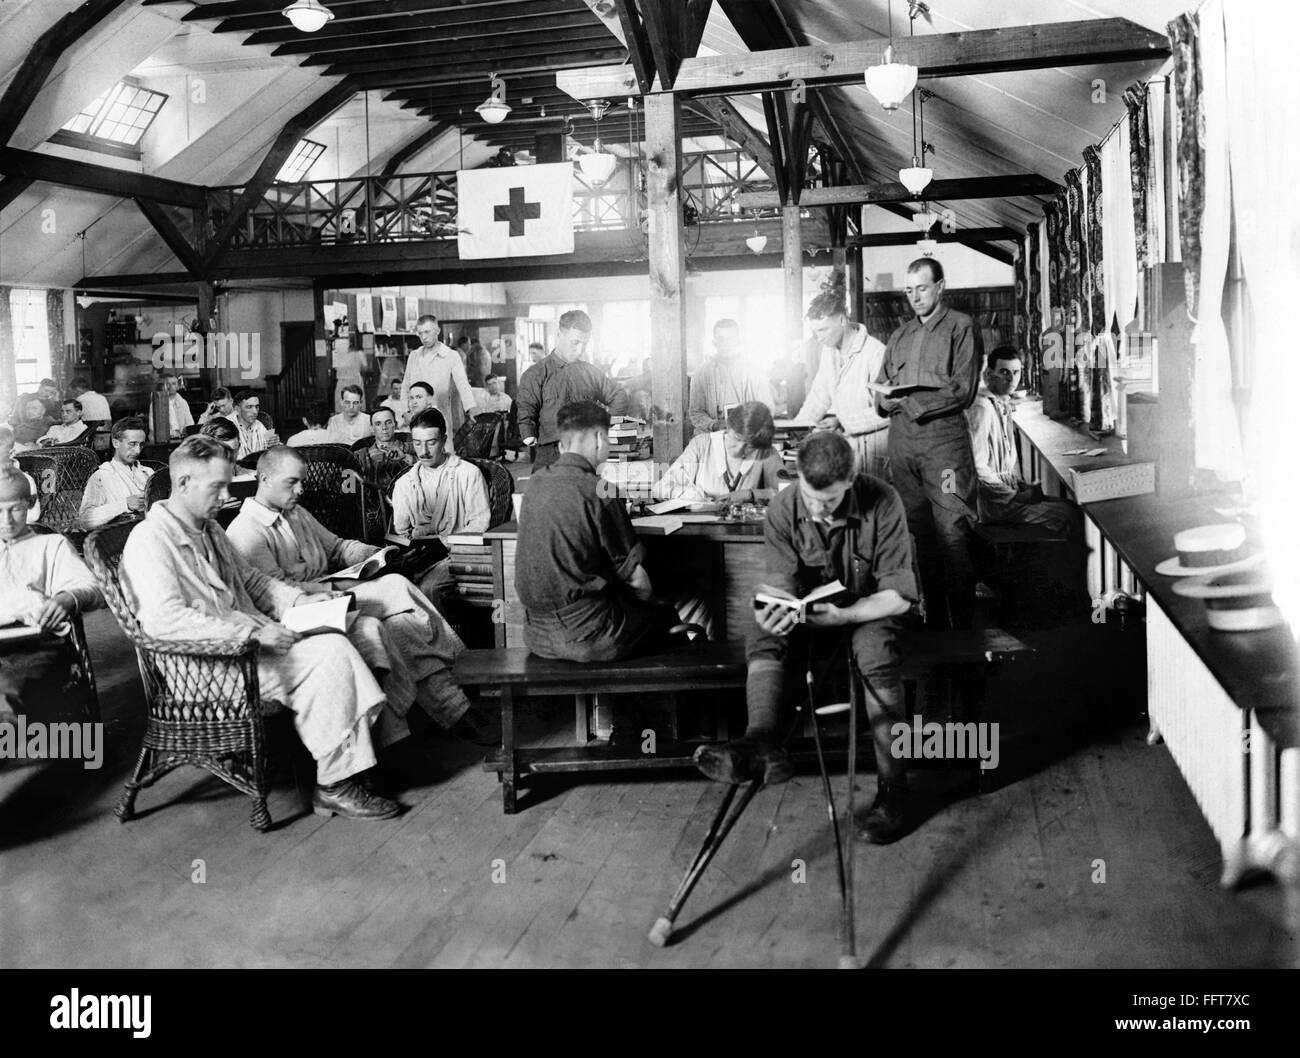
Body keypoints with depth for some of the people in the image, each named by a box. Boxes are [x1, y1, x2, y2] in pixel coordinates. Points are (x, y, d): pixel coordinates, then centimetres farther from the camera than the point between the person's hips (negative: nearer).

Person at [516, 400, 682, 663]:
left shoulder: (536, 482, 4)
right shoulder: (593, 492, -17)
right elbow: (634, 576, -9)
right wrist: (650, 602, 9)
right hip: (584, 636, -8)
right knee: (667, 617, 13)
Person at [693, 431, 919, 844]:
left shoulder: (881, 503, -21)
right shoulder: (783, 510, -14)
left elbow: (898, 597, -19)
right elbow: (784, 583, -14)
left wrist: (842, 615, -34)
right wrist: (777, 611, -39)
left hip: (869, 607, -2)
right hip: (806, 609, 3)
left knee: (876, 657, -35)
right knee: (764, 637, -29)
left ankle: (892, 790, -26)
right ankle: (762, 744, -51)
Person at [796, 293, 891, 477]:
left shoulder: (875, 352, -18)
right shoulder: (828, 351, 7)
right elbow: (819, 395, 14)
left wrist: (843, 421, -20)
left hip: (870, 446, -6)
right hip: (841, 441, 6)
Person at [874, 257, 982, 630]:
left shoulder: (961, 327, 3)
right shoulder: (900, 336, 21)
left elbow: (963, 390, -7)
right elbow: (880, 387, 20)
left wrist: (910, 401, -13)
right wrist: (885, 399, -4)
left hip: (943, 435, -5)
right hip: (902, 439, 5)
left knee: (952, 533, -9)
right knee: (921, 533, 7)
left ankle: (962, 624, -4)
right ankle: (934, 619, 14)